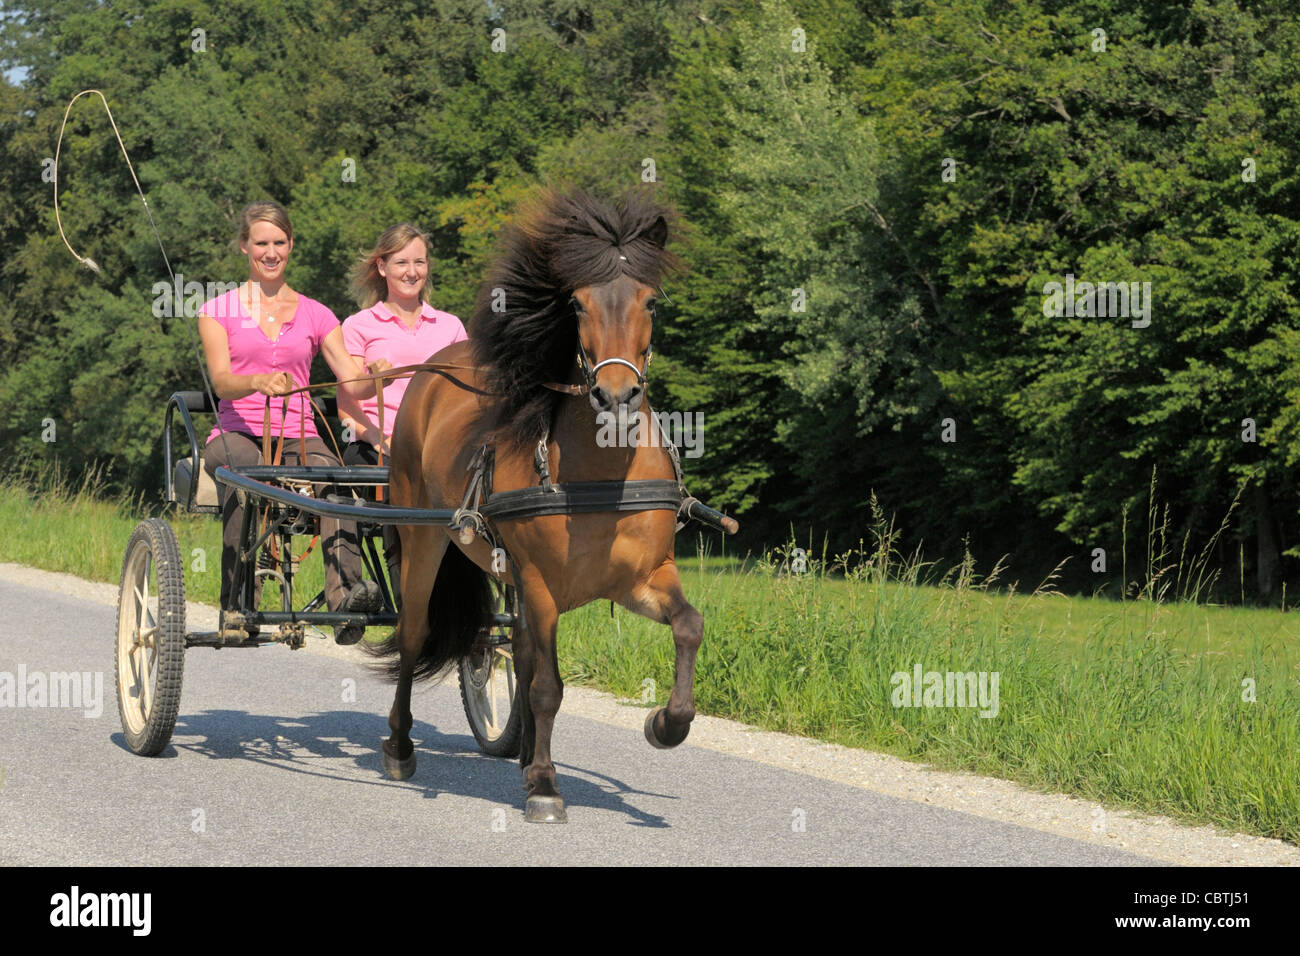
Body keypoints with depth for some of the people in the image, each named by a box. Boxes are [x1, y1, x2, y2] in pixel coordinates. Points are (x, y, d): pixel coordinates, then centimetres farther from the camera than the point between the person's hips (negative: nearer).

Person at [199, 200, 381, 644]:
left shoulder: (315, 315, 17)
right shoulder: (219, 311, 12)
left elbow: (353, 382, 4)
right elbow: (221, 381, -5)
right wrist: (259, 383, -29)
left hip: (299, 437, 1)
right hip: (237, 433, -1)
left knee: (331, 472, -35)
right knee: (244, 467, -39)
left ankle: (346, 591, -52)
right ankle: (238, 607, -38)